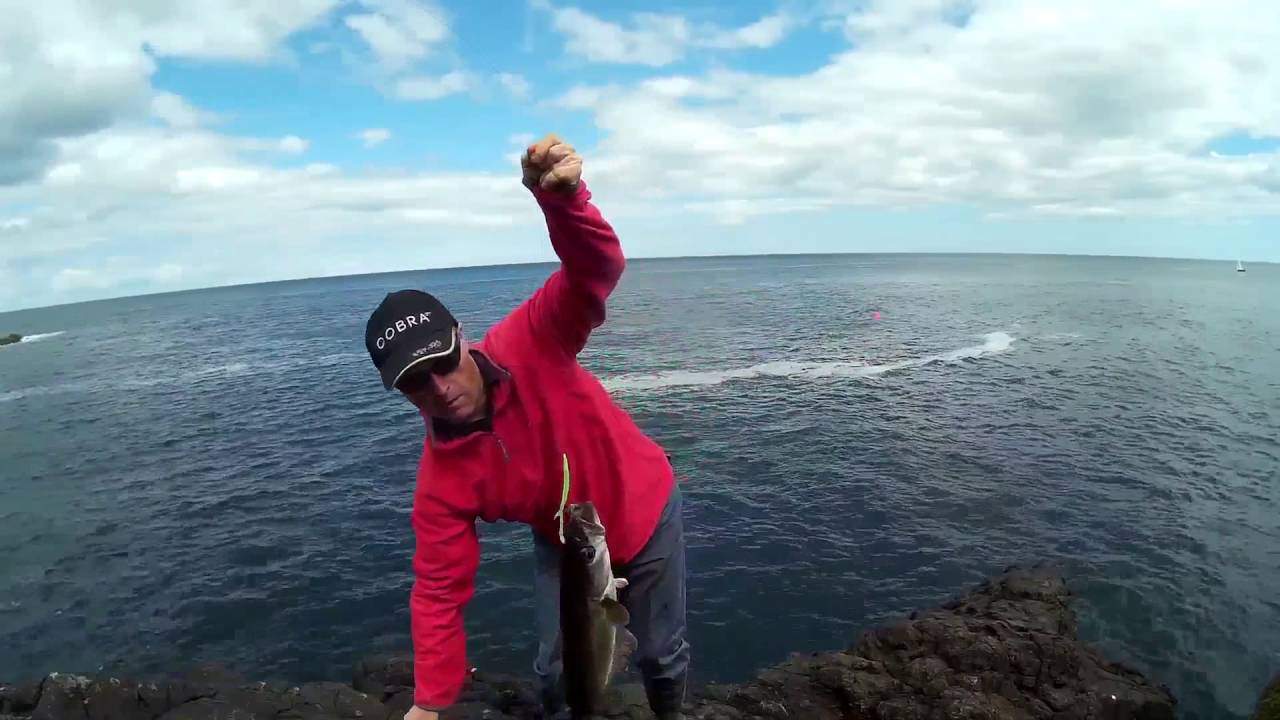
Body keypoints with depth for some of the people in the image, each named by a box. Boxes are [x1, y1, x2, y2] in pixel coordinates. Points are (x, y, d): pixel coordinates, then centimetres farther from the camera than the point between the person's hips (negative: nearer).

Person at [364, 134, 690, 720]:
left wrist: (561, 198, -61)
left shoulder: (529, 346, -29)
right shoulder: (440, 478, -22)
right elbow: (439, 590, -16)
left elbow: (596, 269, -41)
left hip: (644, 511, -1)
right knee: (556, 671, 6)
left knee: (661, 656, 15)